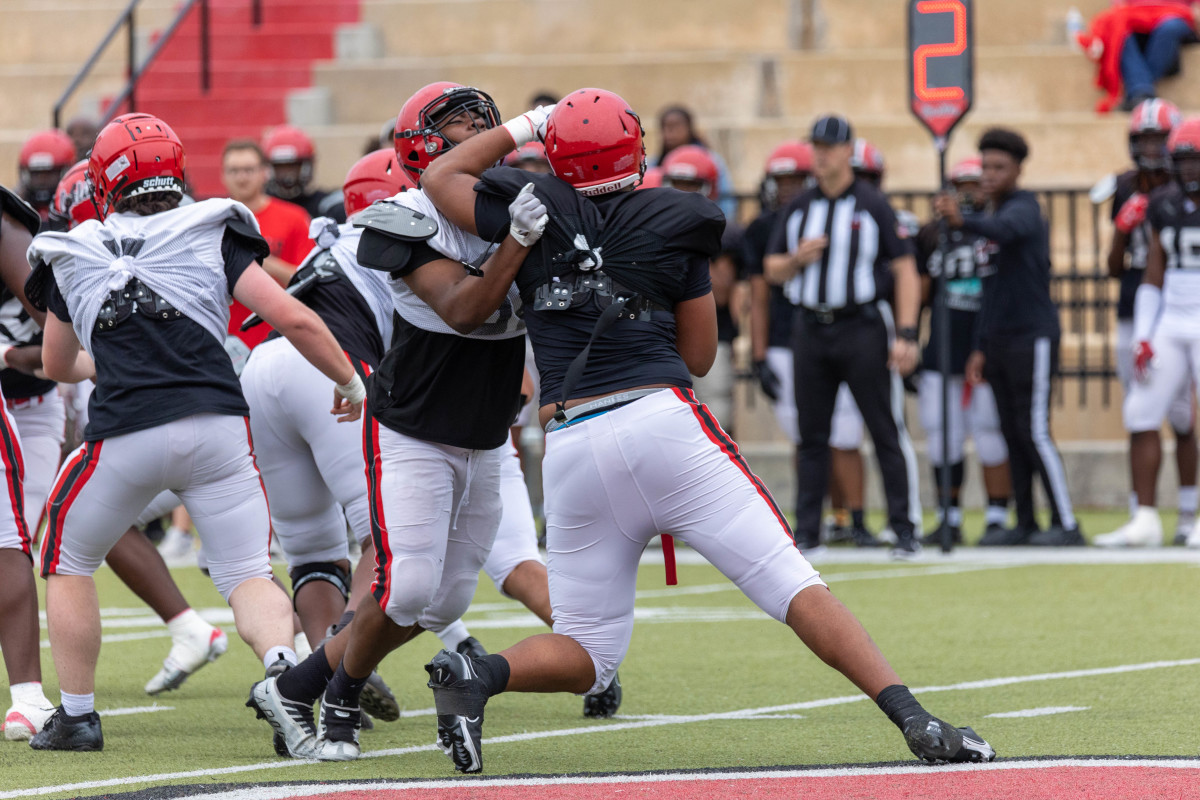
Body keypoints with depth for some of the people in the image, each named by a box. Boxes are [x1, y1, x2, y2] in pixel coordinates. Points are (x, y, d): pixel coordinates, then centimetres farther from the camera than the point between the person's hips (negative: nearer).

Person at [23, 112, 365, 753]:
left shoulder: (73, 256, 14)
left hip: (125, 434, 0)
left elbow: (58, 365, 30)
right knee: (247, 575, 7)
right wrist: (349, 381, 18)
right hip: (216, 423, 0)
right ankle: (282, 665, -22)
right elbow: (294, 320, 2)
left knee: (68, 560, 21)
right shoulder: (213, 237, 8)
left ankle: (77, 715, 23)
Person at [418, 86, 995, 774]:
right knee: (794, 586, -4)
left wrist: (518, 130, 37)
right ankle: (913, 717, -16)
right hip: (664, 421, -2)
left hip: (570, 446, 2)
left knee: (586, 655, 11)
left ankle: (478, 674, -18)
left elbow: (440, 179, 28)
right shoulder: (677, 225, 8)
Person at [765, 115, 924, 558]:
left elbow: (905, 270, -4)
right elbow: (772, 270, 16)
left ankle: (905, 528, -3)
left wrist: (906, 335, -12)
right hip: (810, 330, 4)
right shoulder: (798, 209, 12)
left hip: (863, 327, -4)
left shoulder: (874, 206, -2)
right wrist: (797, 258, -8)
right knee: (812, 434, 7)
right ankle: (806, 529, 12)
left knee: (887, 431, -5)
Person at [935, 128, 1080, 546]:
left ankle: (1066, 524, -9)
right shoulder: (994, 214, 19)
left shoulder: (1023, 210, -8)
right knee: (1013, 434, 7)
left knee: (1034, 433, -11)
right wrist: (980, 348, 21)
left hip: (1033, 335, -9)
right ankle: (1025, 524, 10)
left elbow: (1002, 228, -35)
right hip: (1000, 339, 9)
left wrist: (962, 221, -54)